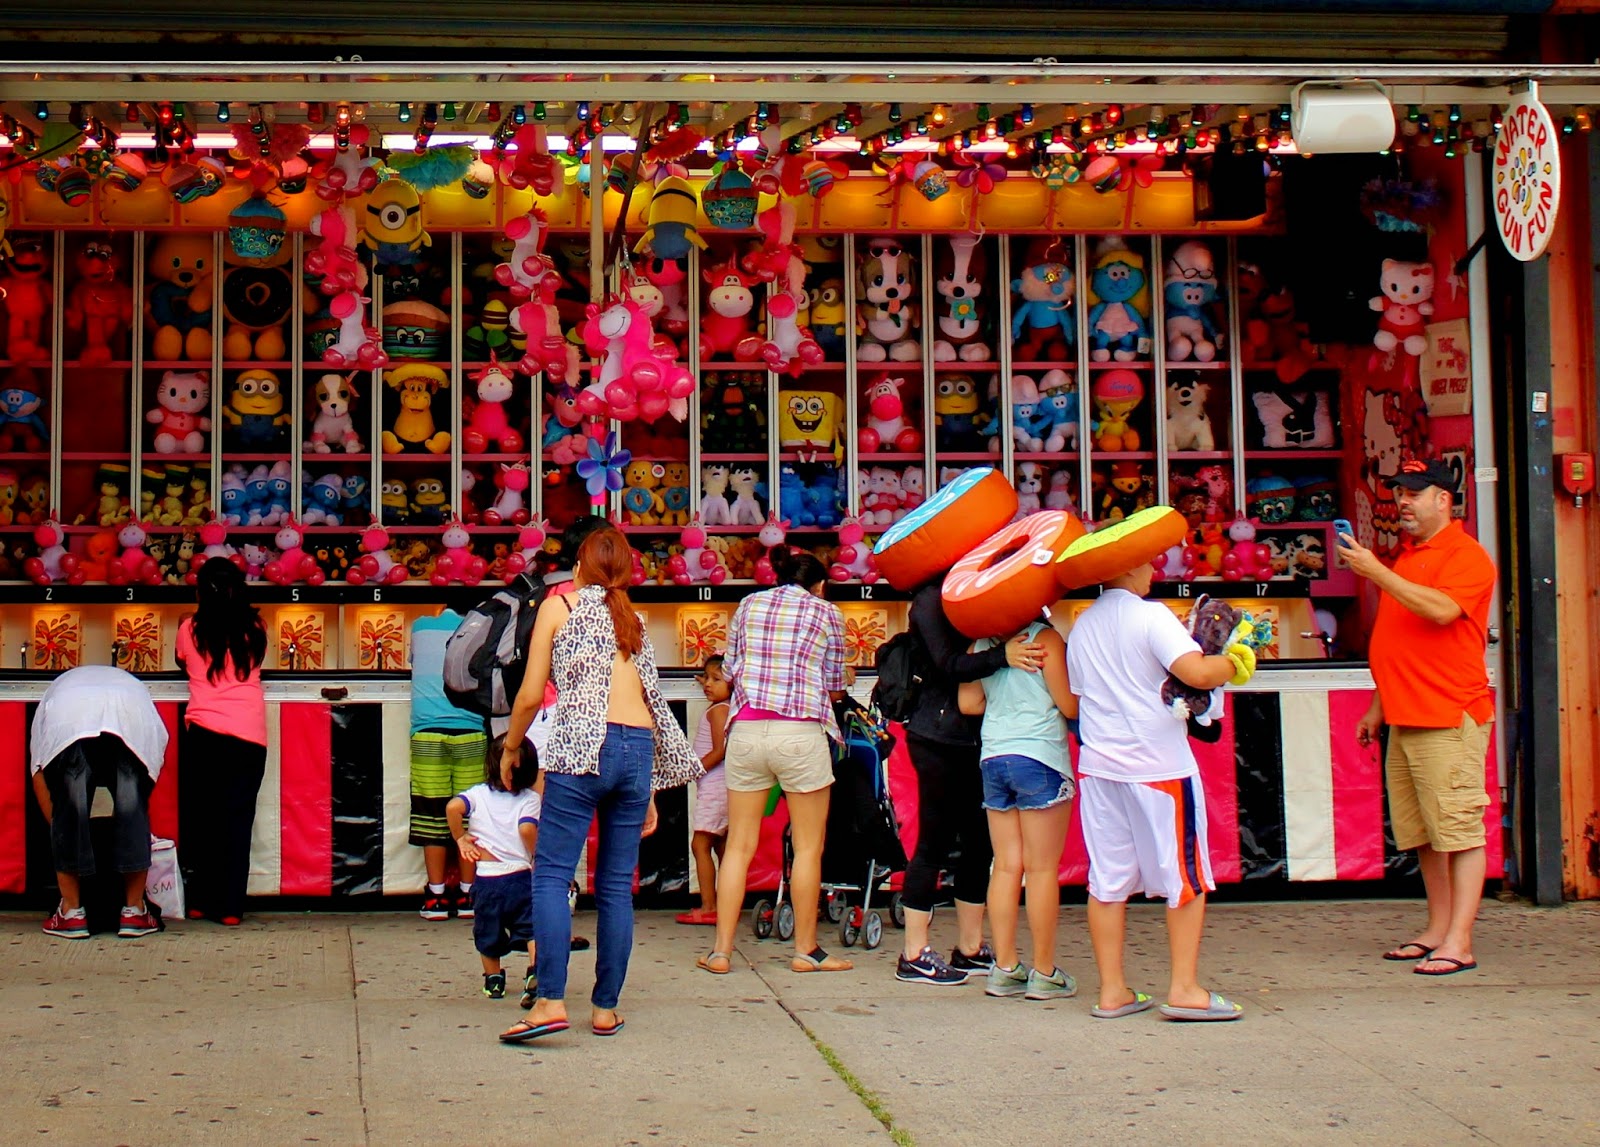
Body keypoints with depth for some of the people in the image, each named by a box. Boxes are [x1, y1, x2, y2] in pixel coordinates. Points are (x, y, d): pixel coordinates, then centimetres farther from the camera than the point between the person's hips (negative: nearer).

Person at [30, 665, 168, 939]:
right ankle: (134, 911, 15)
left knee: (68, 808, 11)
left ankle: (72, 913, 15)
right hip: (133, 719, 1)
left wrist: (56, 823, 39)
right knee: (133, 806, 11)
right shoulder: (133, 684, 46)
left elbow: (37, 771, 35)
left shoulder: (55, 692, 44)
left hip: (67, 721, 0)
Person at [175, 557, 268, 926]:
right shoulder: (255, 629, 6)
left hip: (203, 733, 0)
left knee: (200, 817, 10)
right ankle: (230, 906, 2)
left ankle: (200, 902, 14)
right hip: (249, 736, 0)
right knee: (237, 819, 4)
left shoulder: (190, 630, 4)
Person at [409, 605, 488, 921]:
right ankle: (467, 895, 7)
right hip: (471, 734, 0)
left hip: (427, 733, 0)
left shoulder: (421, 627, 12)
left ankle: (437, 896, 2)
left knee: (432, 813, 1)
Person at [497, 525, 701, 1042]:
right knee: (616, 886, 8)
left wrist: (510, 749, 21)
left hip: (582, 750, -5)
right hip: (638, 751, 5)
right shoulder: (633, 620, 21)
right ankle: (606, 1008, 10)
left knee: (552, 875, -5)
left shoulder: (559, 606, 9)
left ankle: (551, 1001, -17)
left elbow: (531, 695, 4)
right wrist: (648, 794, 23)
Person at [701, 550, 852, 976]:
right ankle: (806, 950, 10)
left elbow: (729, 669, 16)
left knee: (738, 845, 8)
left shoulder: (749, 604, 13)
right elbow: (834, 687, 9)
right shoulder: (826, 612, 6)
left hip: (746, 730, 3)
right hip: (800, 733, -3)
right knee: (807, 847, 6)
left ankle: (722, 951, 8)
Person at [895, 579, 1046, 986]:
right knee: (936, 842, -4)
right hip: (938, 736, -8)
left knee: (979, 842, 9)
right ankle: (913, 956, 3)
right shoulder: (931, 599, -8)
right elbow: (948, 665, -19)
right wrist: (1002, 655, -31)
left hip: (971, 738, 8)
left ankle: (969, 948, 18)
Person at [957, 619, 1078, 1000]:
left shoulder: (981, 643, 7)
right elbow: (1070, 706, -9)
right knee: (1042, 869, 0)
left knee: (1006, 866, 9)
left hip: (993, 758, 5)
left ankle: (1005, 968, 10)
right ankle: (1044, 973, 4)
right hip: (1040, 758, -5)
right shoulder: (1045, 637, -8)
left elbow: (968, 704, 7)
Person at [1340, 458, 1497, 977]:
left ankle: (1459, 944, -9)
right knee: (1422, 835, 10)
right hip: (1405, 719, 9)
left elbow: (1441, 610, -26)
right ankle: (1437, 930, 16)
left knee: (1459, 830, -8)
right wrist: (1378, 706, 24)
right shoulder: (1407, 556, 21)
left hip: (1450, 718, -9)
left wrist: (1376, 573, -24)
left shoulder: (1466, 555, -7)